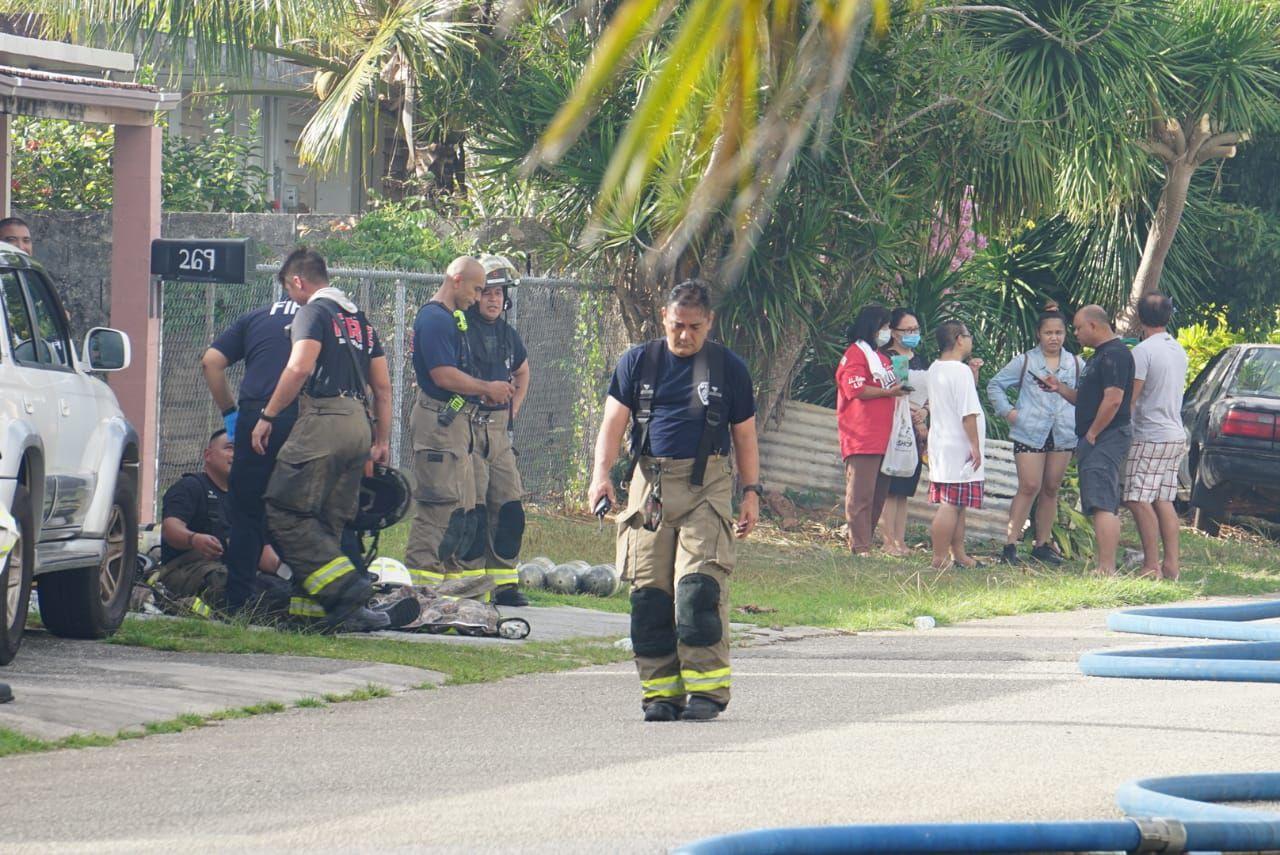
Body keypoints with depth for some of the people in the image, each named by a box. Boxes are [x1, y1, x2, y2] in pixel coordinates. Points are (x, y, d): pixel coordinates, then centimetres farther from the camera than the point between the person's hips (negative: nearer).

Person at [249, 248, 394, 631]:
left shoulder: (313, 312, -2)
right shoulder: (359, 317, 23)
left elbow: (300, 367, -17)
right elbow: (383, 386, 23)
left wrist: (267, 417, -12)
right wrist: (382, 440, 26)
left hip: (323, 420, -8)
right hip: (359, 424, 9)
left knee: (285, 514, -8)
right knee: (328, 522, 10)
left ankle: (345, 585, -18)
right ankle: (312, 602, 6)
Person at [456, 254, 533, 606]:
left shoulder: (508, 335, 15)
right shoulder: (458, 330, -7)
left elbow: (522, 373, 33)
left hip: (499, 429, 7)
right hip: (467, 427, -7)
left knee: (509, 508, 5)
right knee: (473, 508, -10)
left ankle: (504, 581, 11)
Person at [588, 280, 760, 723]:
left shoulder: (728, 368, 9)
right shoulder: (638, 362, 11)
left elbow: (744, 434, 14)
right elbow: (614, 421, 4)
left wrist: (751, 491, 7)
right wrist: (601, 473, -11)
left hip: (707, 487, -2)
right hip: (650, 483, 2)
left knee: (699, 586, -15)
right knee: (648, 591, -1)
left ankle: (706, 689, -12)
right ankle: (660, 690, 6)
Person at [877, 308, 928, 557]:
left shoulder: (921, 362, 17)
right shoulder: (886, 357, -5)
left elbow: (930, 395, 20)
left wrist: (924, 411, -2)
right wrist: (915, 419, -13)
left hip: (914, 431, 7)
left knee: (904, 489, 7)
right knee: (890, 488, -9)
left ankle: (900, 540, 8)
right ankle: (888, 540, -10)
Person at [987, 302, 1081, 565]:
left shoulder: (1075, 364, 10)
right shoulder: (1025, 362, 3)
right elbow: (995, 385, 9)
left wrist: (1082, 417, 9)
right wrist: (1007, 412, -2)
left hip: (1064, 435, 4)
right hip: (1030, 433, -4)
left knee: (1051, 489, 9)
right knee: (1029, 487, -11)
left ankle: (1042, 544, 18)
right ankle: (1010, 544, -10)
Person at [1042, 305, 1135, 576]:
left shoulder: (1115, 355, -13)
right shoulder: (1100, 356, 21)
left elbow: (1113, 400, -22)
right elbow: (1087, 399, 27)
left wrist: (1092, 434, -17)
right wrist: (1060, 388, 12)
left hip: (1105, 439, -11)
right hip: (1094, 442, 11)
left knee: (1102, 505, -16)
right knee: (1106, 507, 11)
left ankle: (1106, 569, -21)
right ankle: (1108, 567, 13)